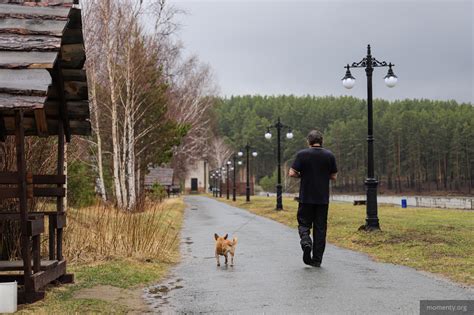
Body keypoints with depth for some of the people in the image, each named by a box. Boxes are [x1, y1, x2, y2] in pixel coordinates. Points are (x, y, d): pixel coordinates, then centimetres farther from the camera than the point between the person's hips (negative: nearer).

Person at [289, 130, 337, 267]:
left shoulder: (302, 154, -5)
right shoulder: (329, 155, 1)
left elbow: (292, 173, -10)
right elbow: (334, 176, 5)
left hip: (306, 197, -1)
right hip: (323, 198, 2)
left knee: (304, 223, 11)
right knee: (320, 227, 7)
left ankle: (306, 241, -19)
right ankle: (317, 260, 7)